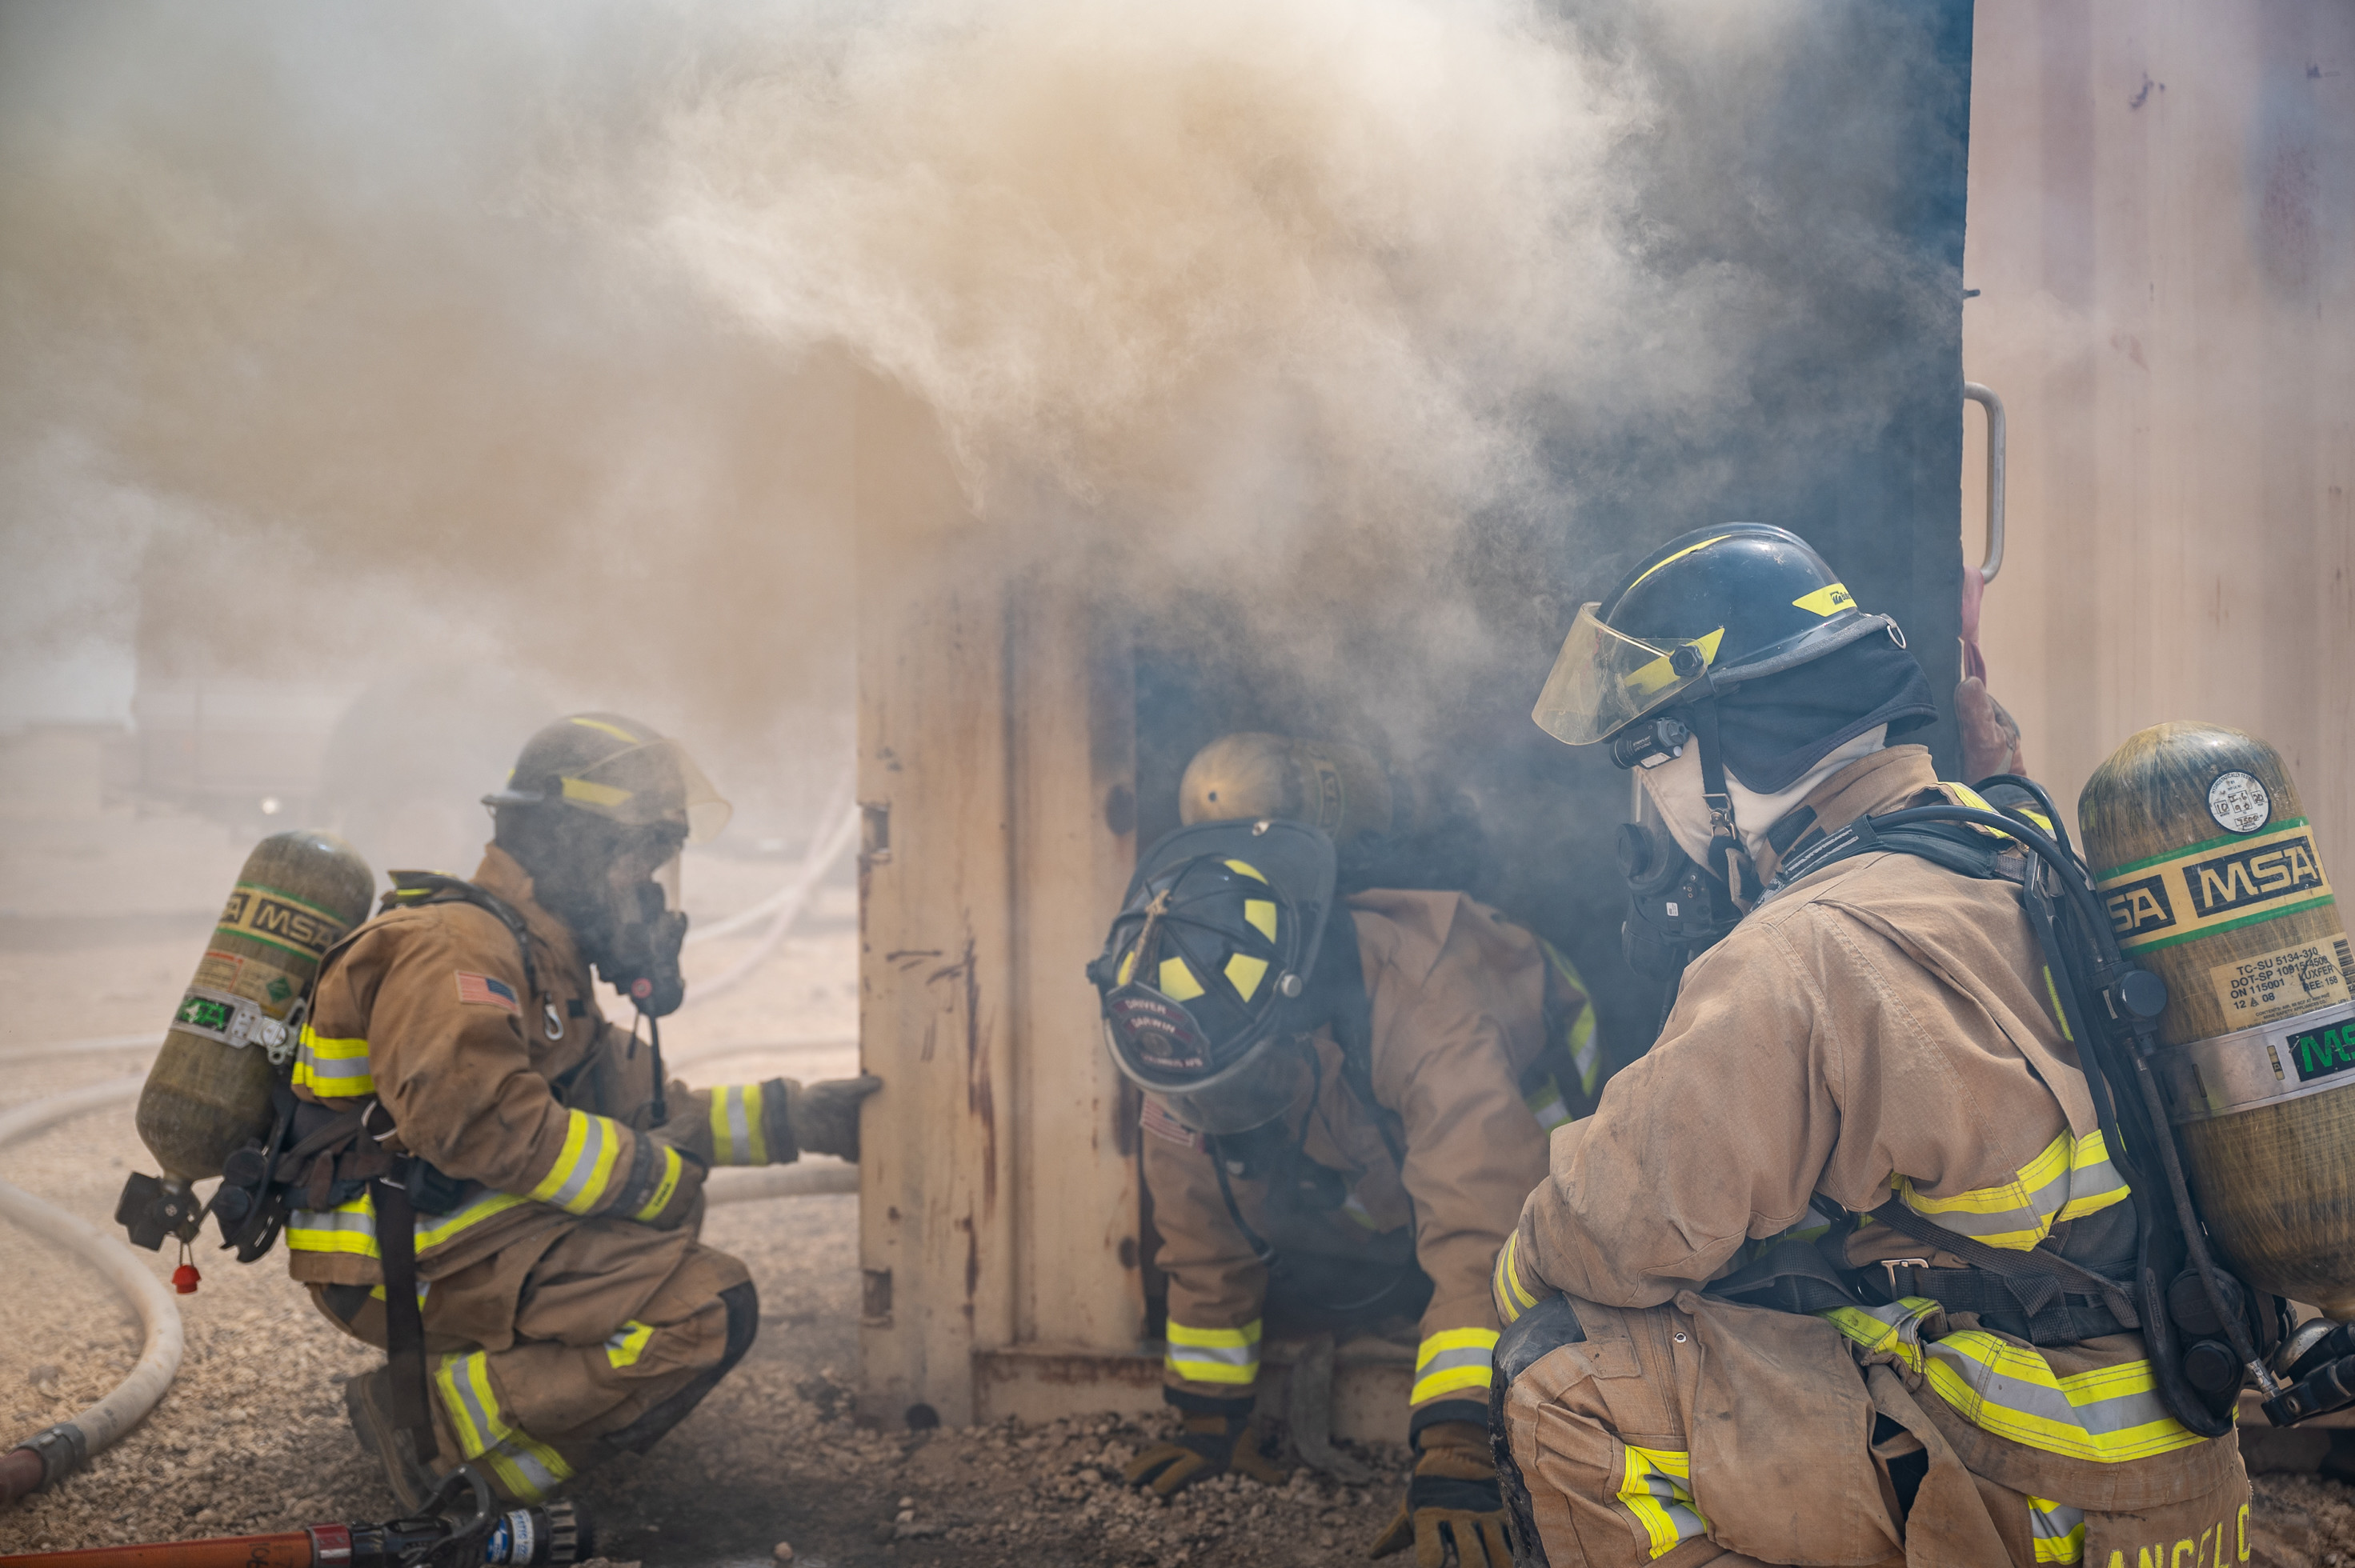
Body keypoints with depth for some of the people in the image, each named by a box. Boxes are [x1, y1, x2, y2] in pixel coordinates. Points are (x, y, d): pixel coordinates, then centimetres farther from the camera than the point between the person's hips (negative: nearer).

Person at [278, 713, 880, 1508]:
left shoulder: (543, 962, 19)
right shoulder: (456, 947, -13)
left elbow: (643, 1106, 20)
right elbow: (477, 1117, -28)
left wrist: (798, 1116, 10)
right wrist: (656, 1178, -18)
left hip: (465, 1223, 10)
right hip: (407, 1261, -10)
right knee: (709, 1309, -19)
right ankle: (431, 1419, -15)